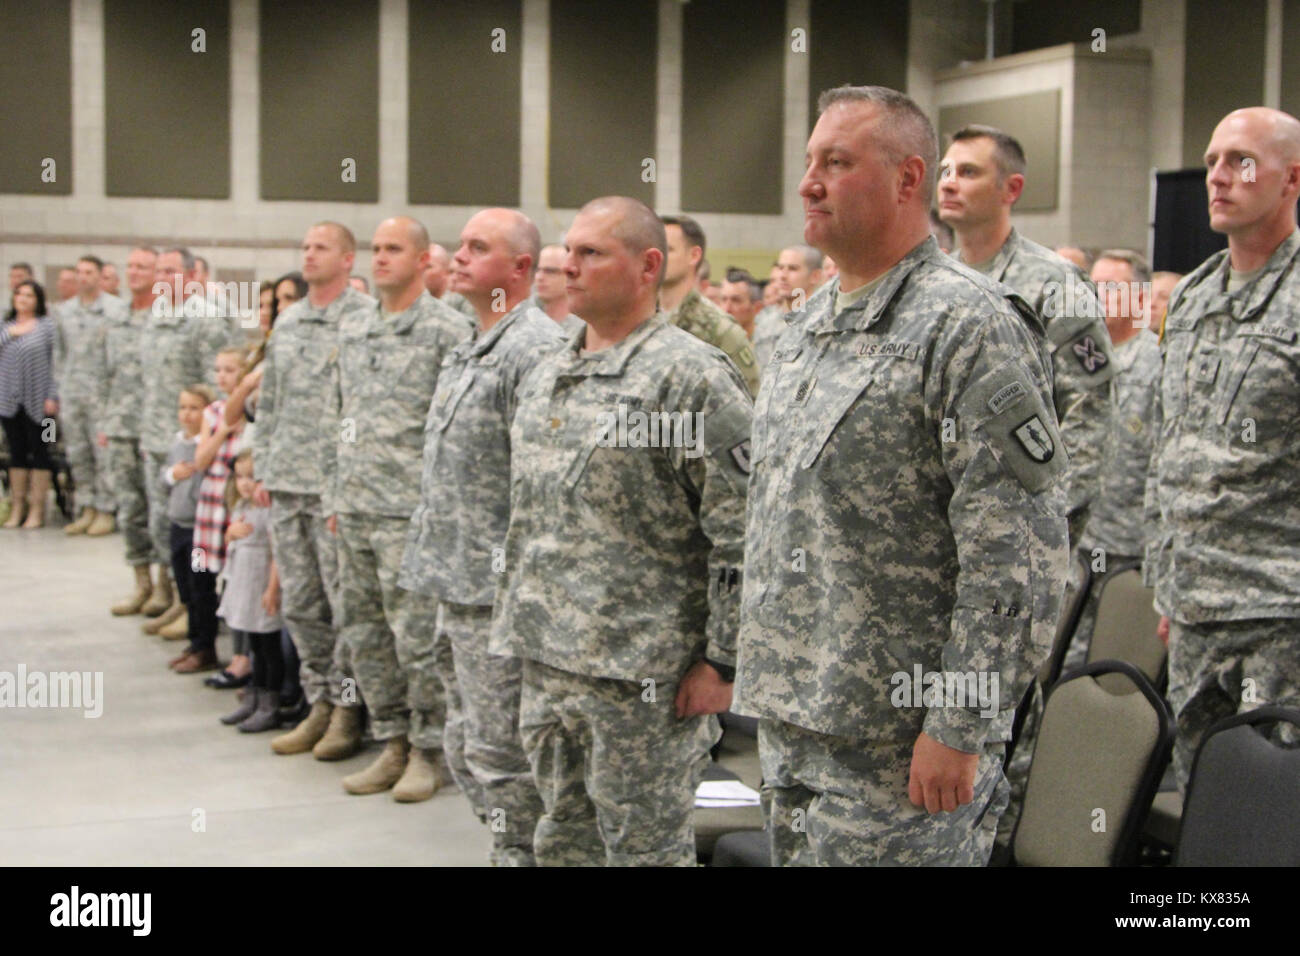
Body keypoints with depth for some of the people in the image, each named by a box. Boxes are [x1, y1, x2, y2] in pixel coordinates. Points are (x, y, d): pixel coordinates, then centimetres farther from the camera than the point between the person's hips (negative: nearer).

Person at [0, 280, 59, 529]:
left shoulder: (47, 326, 0)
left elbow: (56, 362, -6)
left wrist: (52, 397, -12)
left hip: (37, 403, -4)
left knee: (39, 453, 0)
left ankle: (37, 510, 4)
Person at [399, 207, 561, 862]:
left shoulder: (536, 349, -15)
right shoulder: (468, 351, 17)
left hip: (498, 590, -10)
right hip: (457, 587, 10)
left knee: (501, 757, -2)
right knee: (466, 748, 17)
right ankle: (509, 849, 28)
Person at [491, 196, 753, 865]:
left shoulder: (691, 377, -12)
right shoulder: (546, 376, 14)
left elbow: (743, 536, -16)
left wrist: (722, 660, -16)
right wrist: (518, 626, 19)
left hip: (641, 676, -8)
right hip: (545, 664, 8)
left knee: (647, 848, 4)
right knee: (564, 842, 17)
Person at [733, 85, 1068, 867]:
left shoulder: (969, 327, -14)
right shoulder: (807, 327, 14)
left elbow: (1019, 557, -19)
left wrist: (960, 729, -20)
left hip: (898, 748, -8)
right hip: (793, 729, 8)